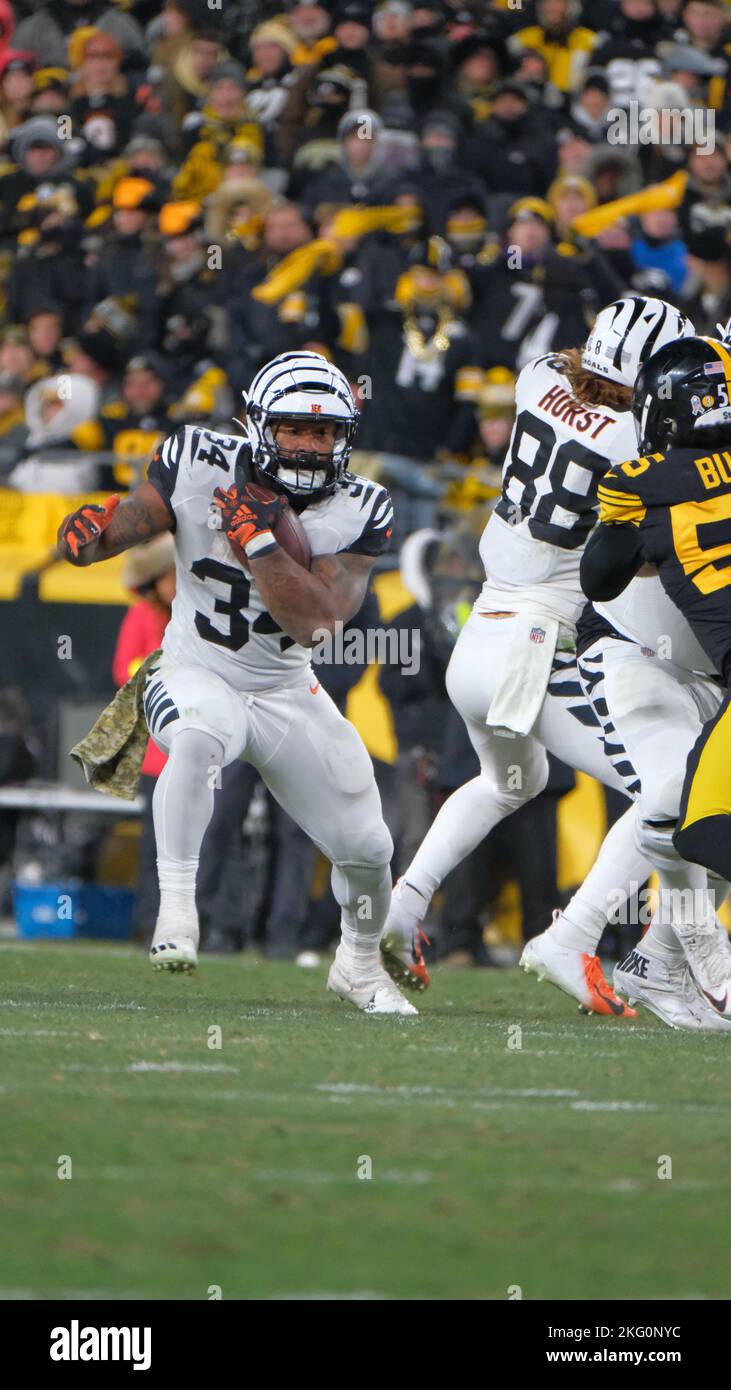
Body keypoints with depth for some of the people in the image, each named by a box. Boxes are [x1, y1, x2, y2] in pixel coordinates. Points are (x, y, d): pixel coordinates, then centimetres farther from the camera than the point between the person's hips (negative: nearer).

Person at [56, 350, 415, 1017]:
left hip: (288, 693, 3)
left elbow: (313, 622, -24)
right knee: (200, 738, -39)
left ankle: (360, 962, 35)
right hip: (195, 678, -3)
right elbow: (121, 528, -13)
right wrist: (94, 530, -37)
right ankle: (176, 906, -29)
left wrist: (258, 539, -33)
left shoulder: (356, 512, -12)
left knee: (366, 847, 4)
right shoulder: (201, 469, -15)